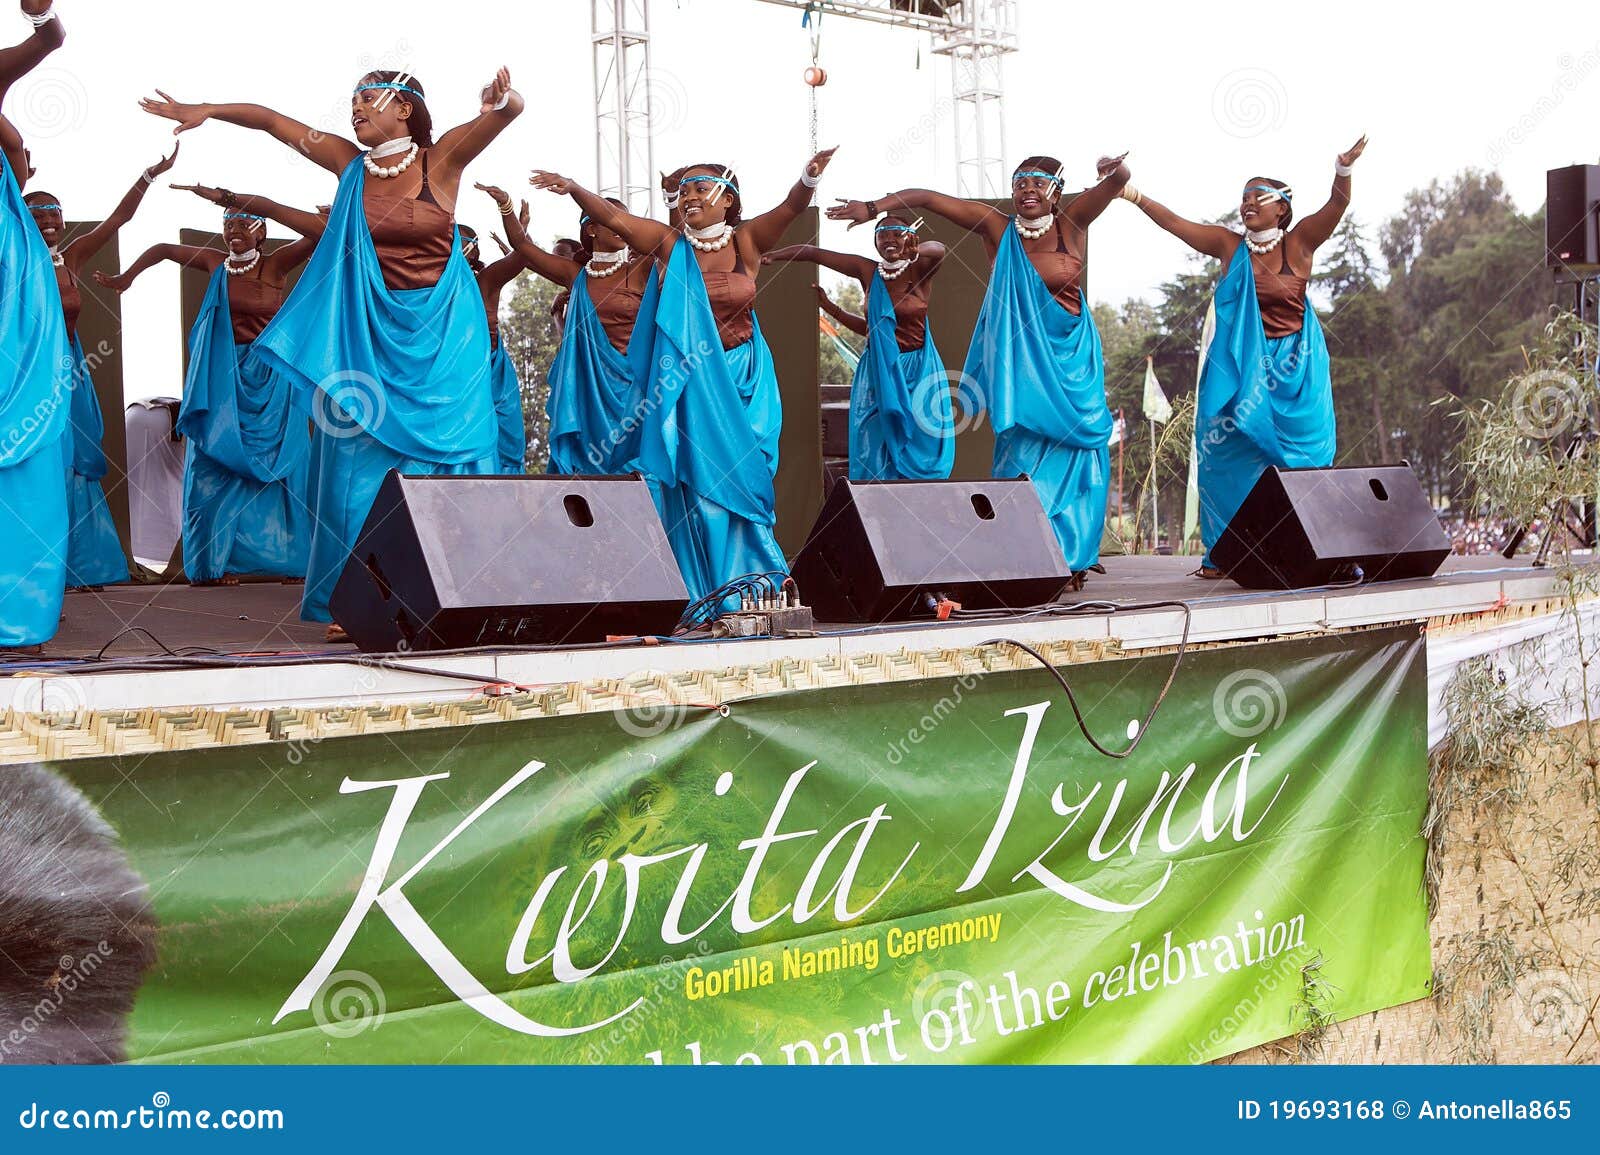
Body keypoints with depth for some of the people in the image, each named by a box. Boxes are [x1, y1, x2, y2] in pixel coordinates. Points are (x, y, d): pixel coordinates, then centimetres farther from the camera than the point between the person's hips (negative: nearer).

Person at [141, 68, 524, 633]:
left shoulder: (441, 159, -4)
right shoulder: (352, 165, 7)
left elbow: (509, 111, -19)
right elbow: (273, 121, 15)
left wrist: (501, 101, -41)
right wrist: (206, 110, 8)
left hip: (440, 334, -3)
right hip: (369, 334, 3)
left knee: (441, 460, -3)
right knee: (361, 461, -1)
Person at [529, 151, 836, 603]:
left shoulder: (746, 242, 1)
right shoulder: (670, 244, 1)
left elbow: (790, 208, -14)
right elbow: (614, 217, -8)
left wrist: (809, 177, -34)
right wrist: (573, 189, -23)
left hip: (743, 382, 1)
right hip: (688, 383, 0)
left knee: (741, 478, 2)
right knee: (697, 484, -3)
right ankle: (702, 595, 1)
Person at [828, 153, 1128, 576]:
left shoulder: (1071, 224, -2)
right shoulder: (998, 227, -2)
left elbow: (1118, 181, -17)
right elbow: (926, 198, -5)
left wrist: (1115, 171, -41)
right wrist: (872, 207, -16)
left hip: (1070, 354, 1)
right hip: (1020, 355, -1)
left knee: (1072, 448, -2)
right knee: (1026, 451, -9)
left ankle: (1071, 557, 4)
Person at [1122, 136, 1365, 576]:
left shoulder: (1299, 242, 1)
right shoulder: (1229, 246, 5)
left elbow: (1337, 204, -12)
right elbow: (1175, 223, 4)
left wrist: (1344, 168, -30)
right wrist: (1134, 196, -4)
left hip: (1293, 370, -1)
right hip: (1240, 367, 1)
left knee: (1298, 457, -2)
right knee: (1229, 453, -3)